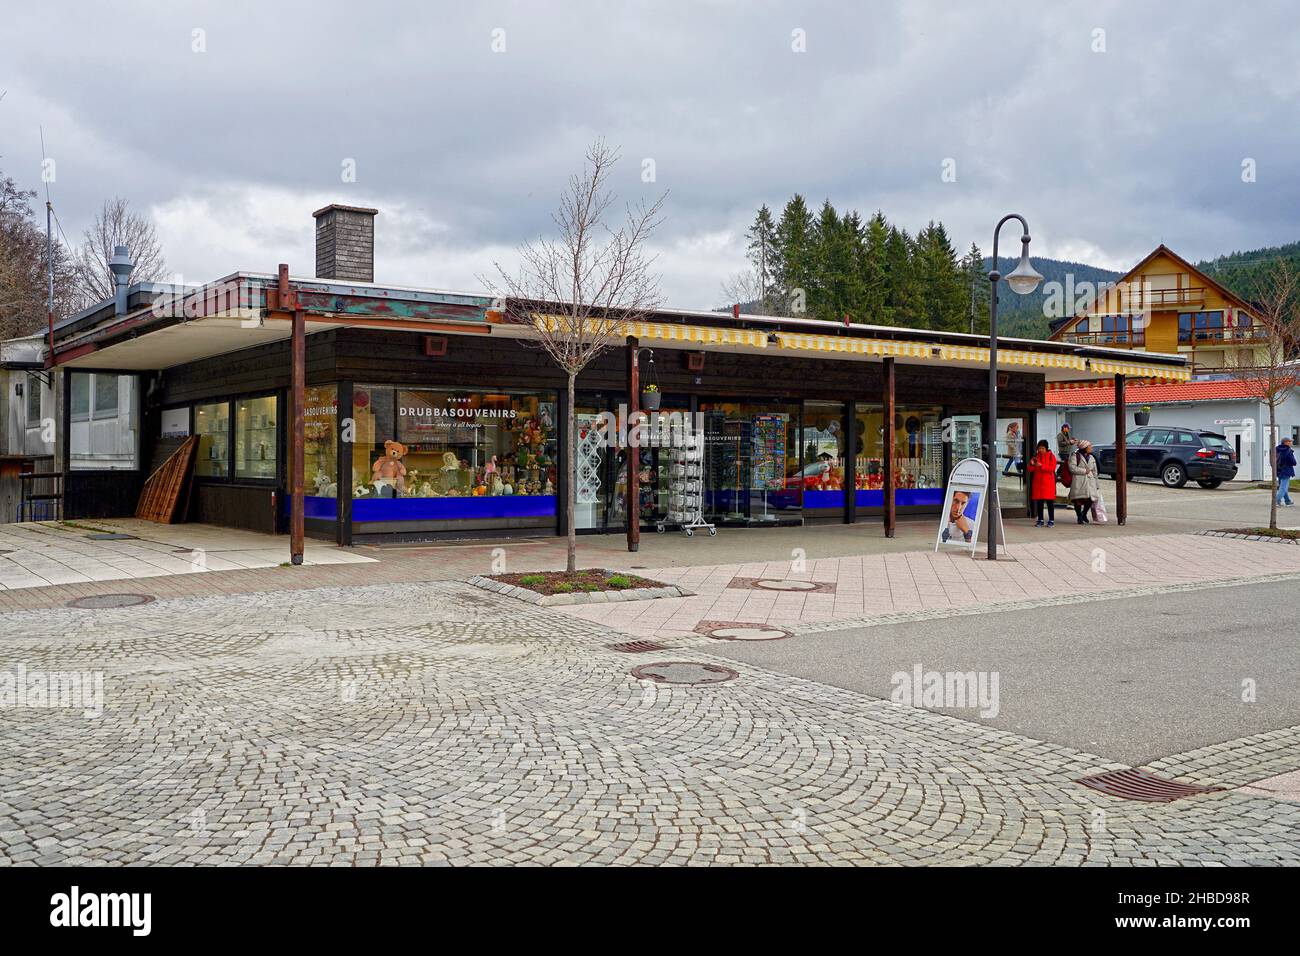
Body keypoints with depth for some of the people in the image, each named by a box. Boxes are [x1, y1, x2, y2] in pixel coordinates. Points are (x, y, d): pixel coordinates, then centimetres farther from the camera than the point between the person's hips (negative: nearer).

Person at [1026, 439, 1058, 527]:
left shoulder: (1051, 456, 1)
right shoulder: (1036, 456, 11)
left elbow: (1052, 468, -13)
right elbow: (1031, 470, 10)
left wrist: (1041, 465, -21)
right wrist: (1032, 464, -11)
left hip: (1048, 482, -4)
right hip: (1037, 482, 4)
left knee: (1050, 502, -2)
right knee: (1039, 502, 5)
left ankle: (1051, 521, 1)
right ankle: (1040, 520, 10)